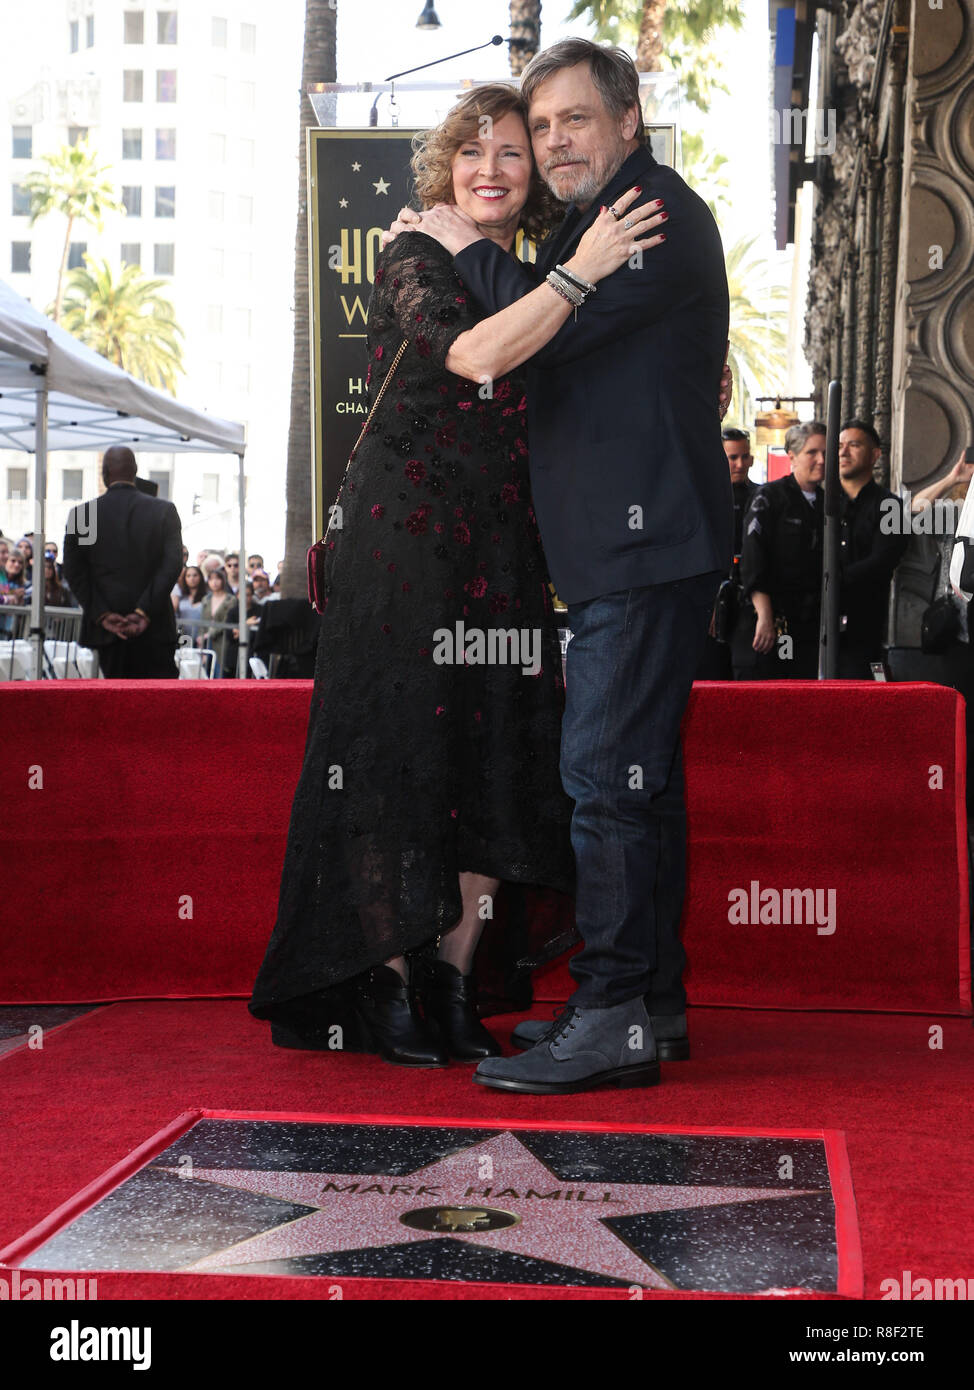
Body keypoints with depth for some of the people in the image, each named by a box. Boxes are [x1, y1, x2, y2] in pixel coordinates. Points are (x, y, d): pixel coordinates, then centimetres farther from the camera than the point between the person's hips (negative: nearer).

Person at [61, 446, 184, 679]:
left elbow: (74, 573, -2)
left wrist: (101, 615, -6)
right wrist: (145, 612, -12)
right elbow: (173, 564, -9)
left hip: (108, 632, 1)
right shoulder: (164, 510, 0)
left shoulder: (81, 514, 2)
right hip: (155, 628, -1)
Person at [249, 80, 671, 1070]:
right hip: (405, 537, -6)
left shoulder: (529, 289, 17)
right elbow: (474, 355, -22)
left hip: (501, 552, 6)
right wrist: (581, 273, -19)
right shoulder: (413, 261, -3)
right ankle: (389, 990, 5)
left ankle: (454, 987, 11)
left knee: (494, 764, 3)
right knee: (399, 756, -4)